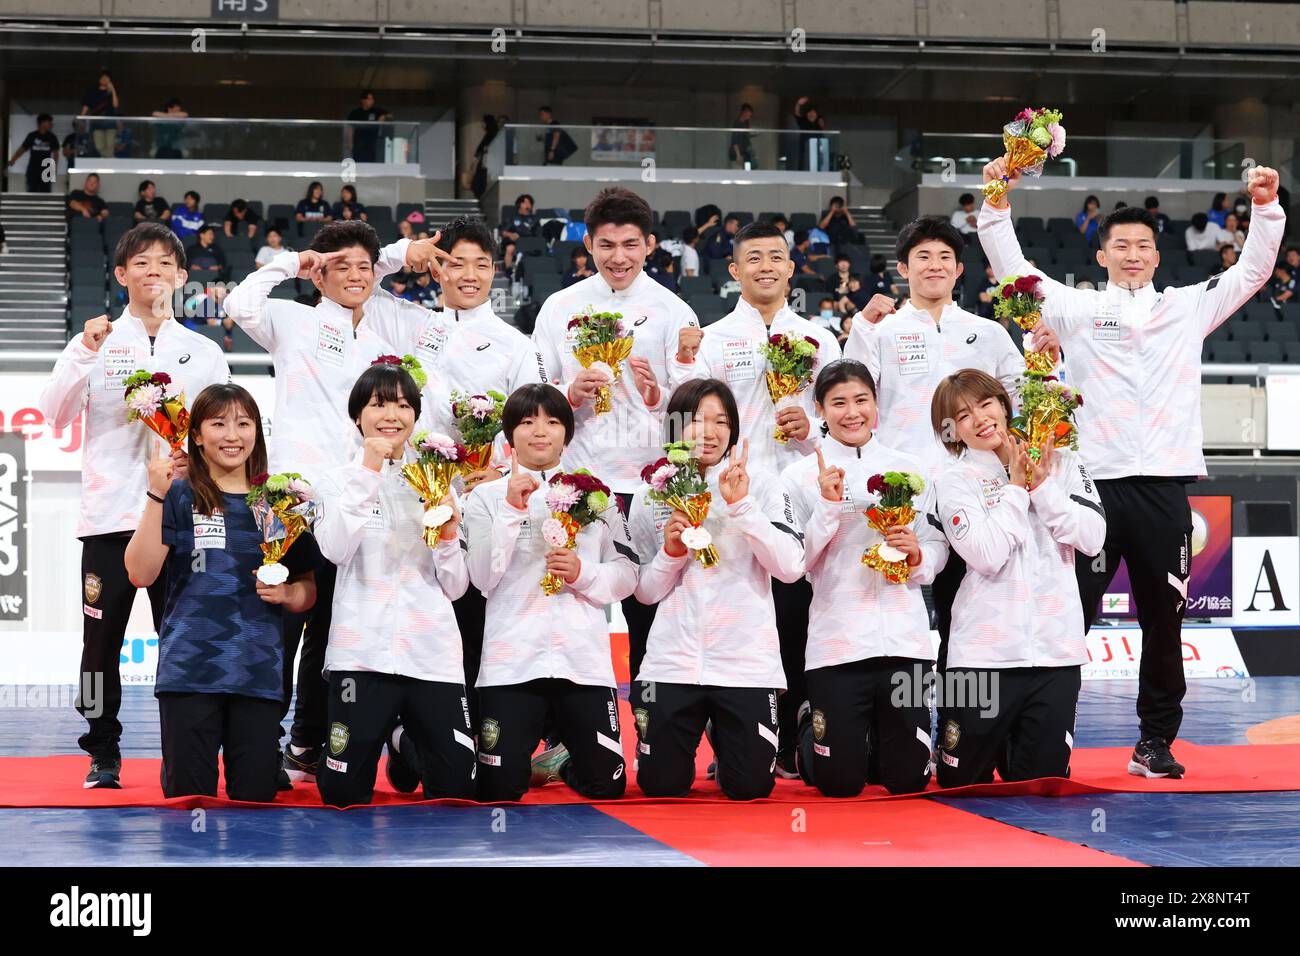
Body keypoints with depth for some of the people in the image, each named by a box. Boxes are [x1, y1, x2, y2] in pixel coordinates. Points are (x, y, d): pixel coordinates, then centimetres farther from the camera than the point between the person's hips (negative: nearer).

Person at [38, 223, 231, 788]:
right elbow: (55, 416, -4)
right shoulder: (96, 343, 6)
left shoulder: (204, 352, 11)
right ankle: (103, 754, 10)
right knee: (102, 641, -1)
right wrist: (83, 352, -15)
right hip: (110, 514, -1)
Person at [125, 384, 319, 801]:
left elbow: (308, 591, 16)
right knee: (188, 797, -1)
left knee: (255, 796, 0)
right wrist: (156, 497, -15)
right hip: (189, 668, -2)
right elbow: (141, 574, -8)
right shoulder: (180, 497, 3)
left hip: (259, 670, 2)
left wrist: (286, 593, -8)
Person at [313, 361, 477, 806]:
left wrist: (449, 532, -7)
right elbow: (336, 550, -16)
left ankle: (404, 742, 31)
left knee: (456, 787, -1)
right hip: (363, 648, -2)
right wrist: (369, 471, -15)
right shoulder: (340, 480, 6)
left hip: (432, 651, 3)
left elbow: (455, 587, 11)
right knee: (344, 792, -6)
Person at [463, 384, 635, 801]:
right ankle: (529, 746, 27)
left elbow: (627, 576, 9)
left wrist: (583, 573, -10)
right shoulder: (487, 496, 6)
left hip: (584, 655, 2)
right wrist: (513, 510, -11)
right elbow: (483, 578, -5)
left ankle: (562, 753, 32)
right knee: (498, 789, -8)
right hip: (512, 658, -1)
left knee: (606, 784, -1)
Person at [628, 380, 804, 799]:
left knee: (750, 786, -1)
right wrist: (670, 552, -9)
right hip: (672, 663, 2)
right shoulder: (651, 495, 6)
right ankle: (684, 740, 34)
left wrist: (741, 505, -18)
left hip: (747, 662, -1)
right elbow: (646, 592, 11)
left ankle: (725, 739, 32)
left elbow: (790, 568, -11)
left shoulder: (761, 485, 0)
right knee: (661, 786, 1)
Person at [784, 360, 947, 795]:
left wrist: (917, 556, -10)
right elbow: (795, 564, -3)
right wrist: (828, 505, -13)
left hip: (904, 638, 2)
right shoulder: (800, 476, 3)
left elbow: (938, 549, 11)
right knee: (838, 780, -1)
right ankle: (810, 727, 31)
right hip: (837, 639, -2)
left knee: (908, 777, 2)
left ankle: (869, 738, 34)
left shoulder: (911, 469, 10)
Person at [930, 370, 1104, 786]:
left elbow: (1092, 538, -3)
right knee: (963, 784, 6)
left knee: (1043, 779, 6)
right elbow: (987, 555, -15)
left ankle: (1008, 744, 38)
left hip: (1056, 646, 2)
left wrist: (1043, 486, -9)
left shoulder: (1062, 463, 7)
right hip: (986, 652, -2)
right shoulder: (955, 482, -1)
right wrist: (1016, 487, -9)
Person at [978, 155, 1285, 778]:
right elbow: (1013, 270, 2)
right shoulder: (1076, 309, 7)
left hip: (1164, 485, 2)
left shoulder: (1188, 307, 14)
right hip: (1093, 482, -2)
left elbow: (1252, 272, 11)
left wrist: (1264, 207, -1)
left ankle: (1156, 741, 17)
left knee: (1164, 621, 7)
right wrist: (997, 204, -8)